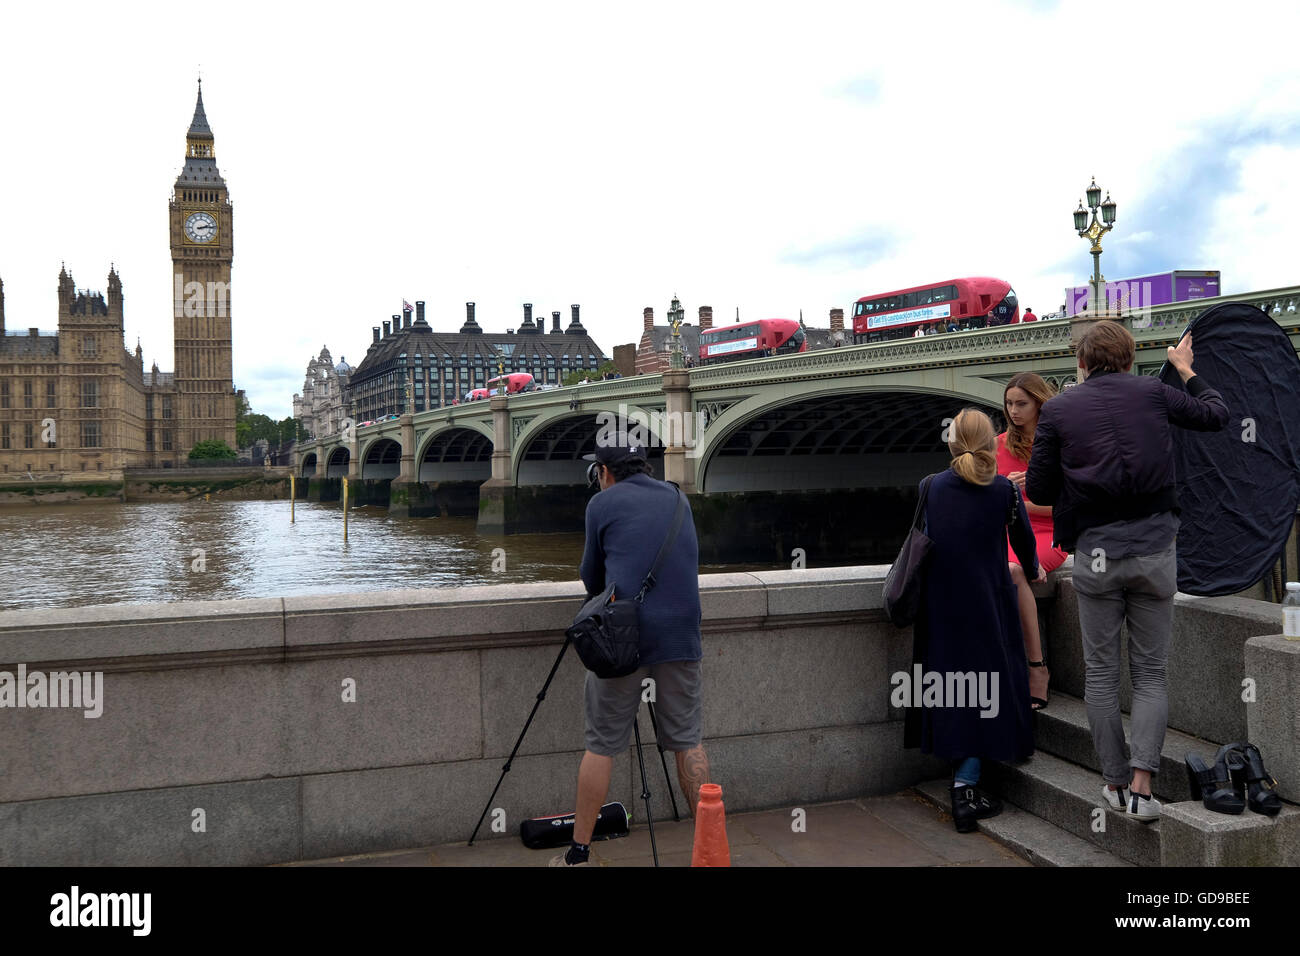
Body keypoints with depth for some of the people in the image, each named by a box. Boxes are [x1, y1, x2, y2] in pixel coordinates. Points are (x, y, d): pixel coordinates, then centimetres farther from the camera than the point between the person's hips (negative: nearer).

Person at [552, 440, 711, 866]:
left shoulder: (603, 502, 2)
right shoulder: (677, 499, 16)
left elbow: (592, 579, 9)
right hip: (681, 636, 4)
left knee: (601, 746, 5)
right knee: (687, 741, 14)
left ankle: (578, 853, 13)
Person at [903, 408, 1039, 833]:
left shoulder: (932, 487, 0)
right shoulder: (1004, 490, -3)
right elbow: (1024, 539, 12)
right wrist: (1032, 570, 33)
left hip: (941, 605, 2)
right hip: (988, 600, -2)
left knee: (950, 679, 13)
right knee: (985, 681, 4)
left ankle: (966, 786, 19)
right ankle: (965, 786, -1)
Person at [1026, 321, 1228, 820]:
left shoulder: (1057, 410, -1)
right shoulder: (1153, 392, 3)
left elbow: (1037, 490, -1)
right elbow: (1216, 414, 20)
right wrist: (1187, 370, 35)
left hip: (1094, 553, -1)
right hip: (1154, 550, 1)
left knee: (1101, 672, 11)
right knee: (1150, 673, 9)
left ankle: (1115, 782, 16)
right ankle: (1141, 784, -2)